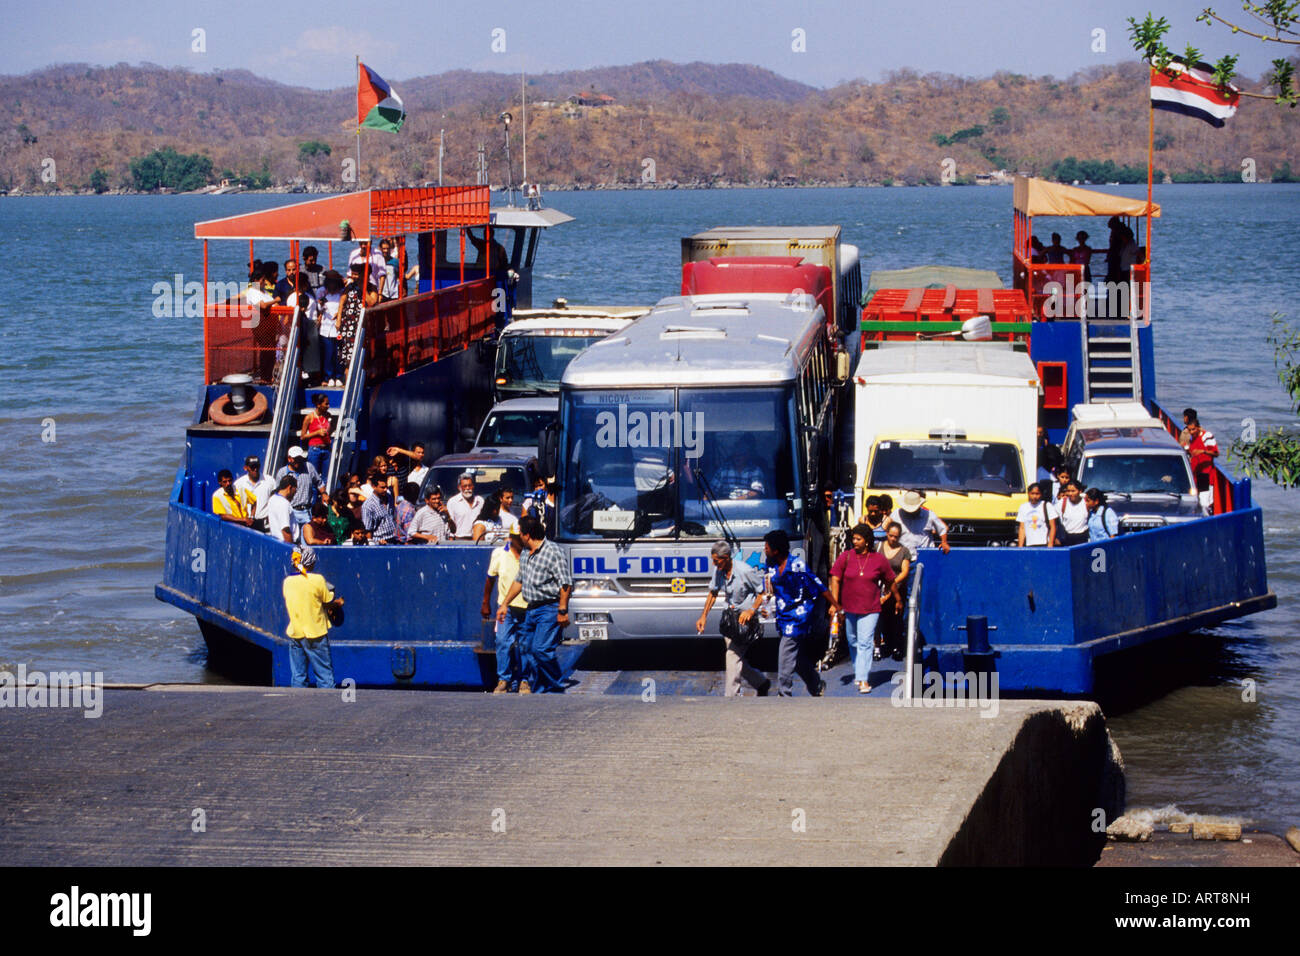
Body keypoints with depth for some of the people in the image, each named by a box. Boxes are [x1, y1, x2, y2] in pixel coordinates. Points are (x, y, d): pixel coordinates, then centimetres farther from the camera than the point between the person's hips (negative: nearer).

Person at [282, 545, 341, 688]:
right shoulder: (317, 580, -12)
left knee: (297, 675, 7)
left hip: (295, 633, 4)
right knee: (324, 673, 2)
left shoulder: (287, 582, 1)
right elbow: (328, 601, -3)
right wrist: (338, 603, 20)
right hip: (315, 633, -4)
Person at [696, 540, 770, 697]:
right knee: (736, 657, 11)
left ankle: (730, 697, -8)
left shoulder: (745, 571, -20)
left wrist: (751, 610, -26)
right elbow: (713, 593, 13)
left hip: (745, 616, -7)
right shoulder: (718, 571, -2)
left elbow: (762, 593, -11)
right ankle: (762, 683, 32)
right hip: (730, 616, 7)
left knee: (733, 655, -13)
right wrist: (703, 616, 6)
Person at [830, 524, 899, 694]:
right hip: (848, 608, 2)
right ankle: (858, 671, 35)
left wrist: (898, 600, 20)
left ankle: (863, 680, -15)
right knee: (853, 643, 15)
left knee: (865, 643, -11)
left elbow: (890, 581, 11)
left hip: (870, 610, -2)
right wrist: (834, 602, -11)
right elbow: (835, 579, -2)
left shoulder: (878, 559, -1)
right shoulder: (845, 557, -1)